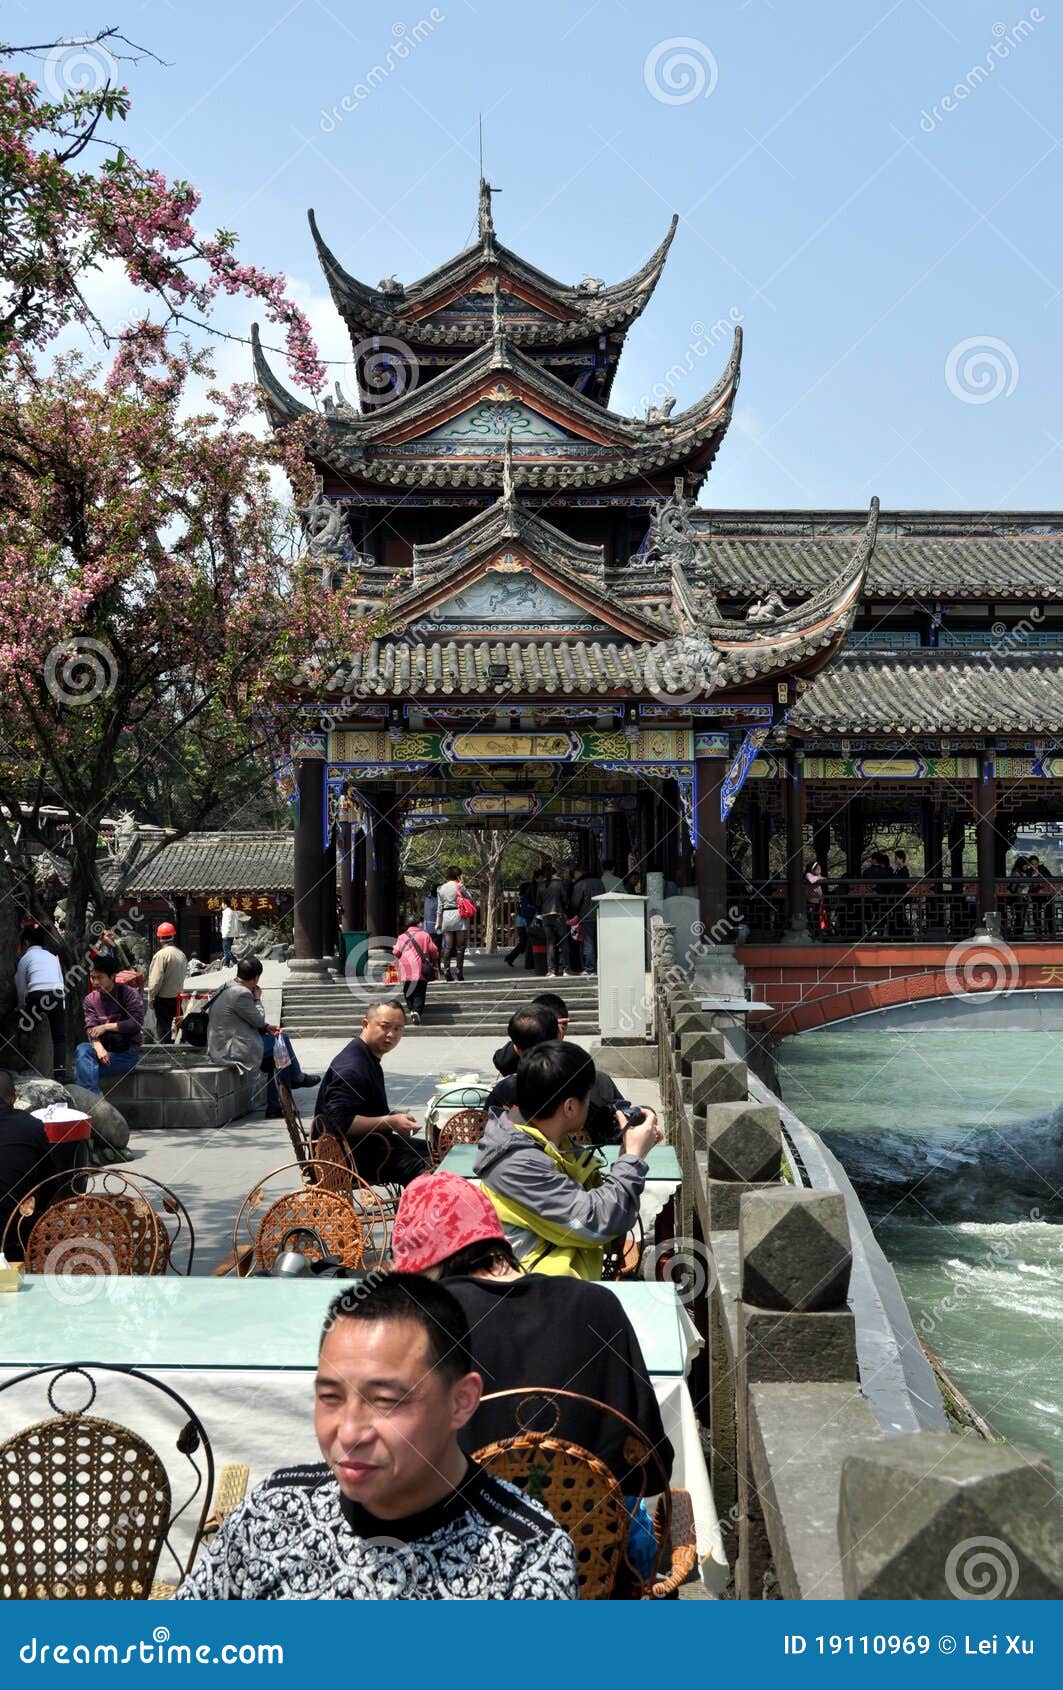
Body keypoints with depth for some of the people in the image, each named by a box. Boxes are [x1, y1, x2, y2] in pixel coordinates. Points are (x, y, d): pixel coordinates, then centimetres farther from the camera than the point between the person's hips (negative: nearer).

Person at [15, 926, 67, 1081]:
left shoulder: (25, 958, 15)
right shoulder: (52, 956, 26)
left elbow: (21, 988, 15)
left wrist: (22, 1008, 27)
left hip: (36, 995, -3)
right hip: (57, 994, 3)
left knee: (27, 1032, 17)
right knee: (59, 1037, 6)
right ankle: (60, 1074, -8)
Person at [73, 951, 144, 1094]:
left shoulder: (129, 994, -4)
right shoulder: (90, 999, 8)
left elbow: (136, 1024, -15)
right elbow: (91, 1029, -3)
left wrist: (107, 1026, -15)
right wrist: (98, 1047, -24)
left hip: (127, 1052, -4)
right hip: (104, 1049, 4)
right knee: (82, 1050, -30)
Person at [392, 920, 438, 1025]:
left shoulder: (401, 937, 9)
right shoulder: (425, 935, 5)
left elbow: (396, 952, 5)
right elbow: (433, 951, 3)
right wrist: (434, 961, 22)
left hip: (406, 970, 1)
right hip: (421, 970, -1)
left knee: (408, 993, 14)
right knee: (419, 993, -1)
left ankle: (410, 1009, 2)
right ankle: (416, 1011, -20)